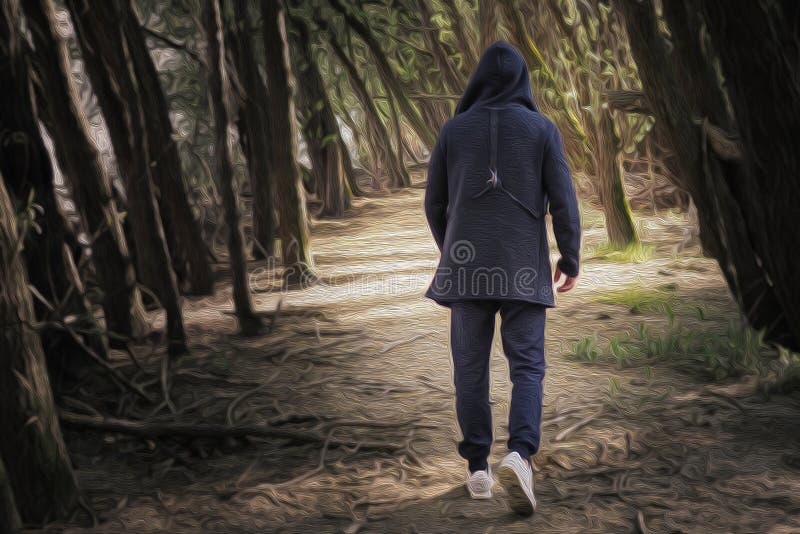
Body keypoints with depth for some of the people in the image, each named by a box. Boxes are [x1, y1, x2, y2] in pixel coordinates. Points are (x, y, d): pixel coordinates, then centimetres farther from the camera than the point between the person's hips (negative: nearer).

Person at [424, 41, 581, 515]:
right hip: (524, 265, -1)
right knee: (527, 365, 2)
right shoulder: (542, 128, 1)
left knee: (471, 366, 9)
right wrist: (571, 259, 7)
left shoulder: (454, 128, 4)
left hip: (466, 262, 1)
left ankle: (478, 467, 11)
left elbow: (434, 202, 8)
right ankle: (520, 453, -19)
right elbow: (564, 200, -4)